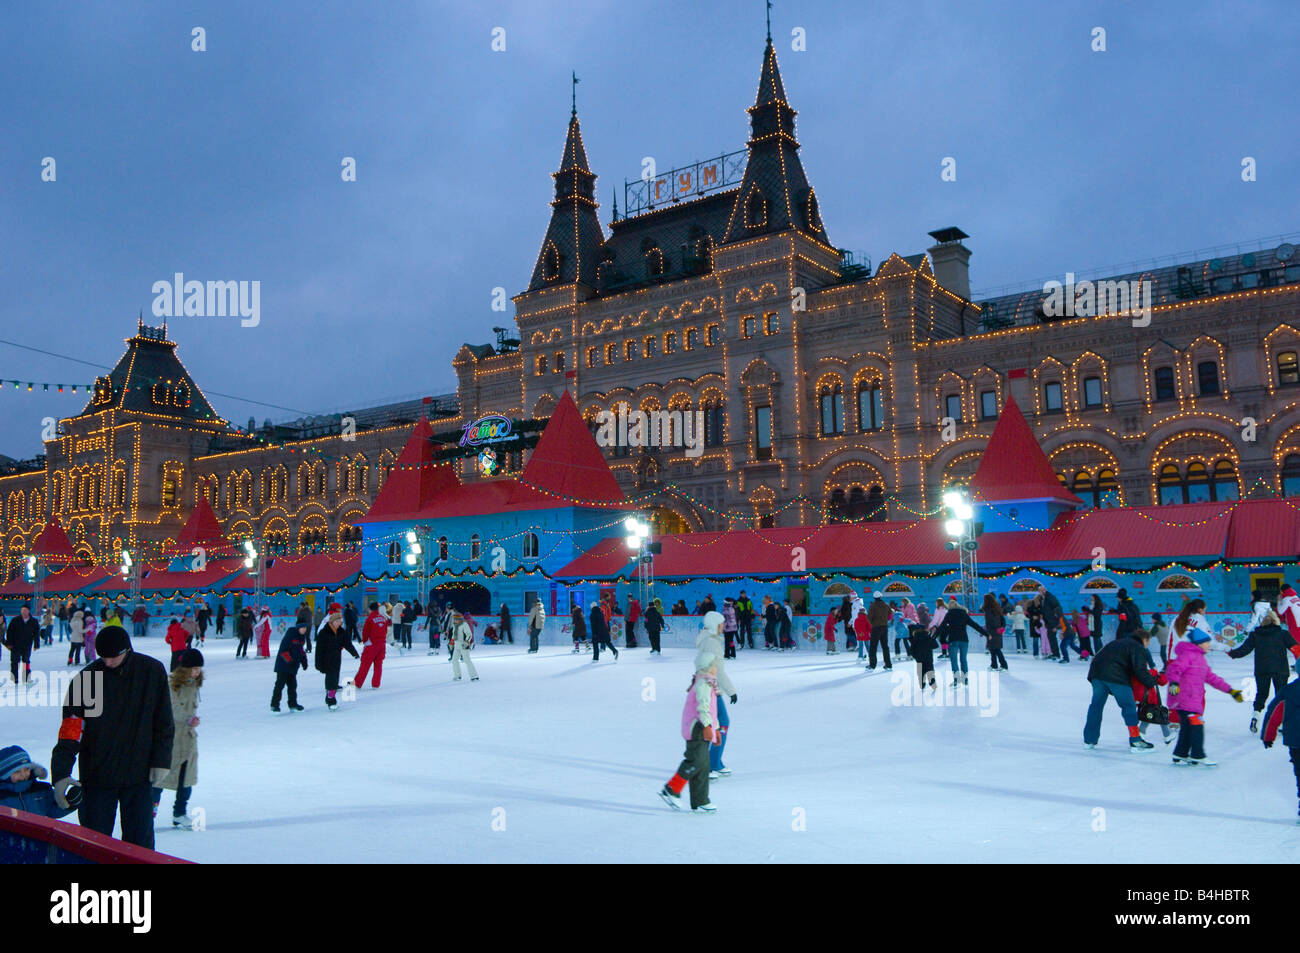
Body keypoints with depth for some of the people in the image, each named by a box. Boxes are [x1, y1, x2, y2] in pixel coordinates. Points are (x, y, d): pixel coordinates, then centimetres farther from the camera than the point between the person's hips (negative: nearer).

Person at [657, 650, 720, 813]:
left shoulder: (707, 683, 24)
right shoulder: (703, 683, -10)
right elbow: (703, 706, -24)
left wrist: (716, 729, 35)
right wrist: (707, 726, -34)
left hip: (701, 732, 10)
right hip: (697, 728, -10)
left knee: (703, 766, 8)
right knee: (696, 761, -17)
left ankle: (700, 802, 10)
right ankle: (670, 790, -13)